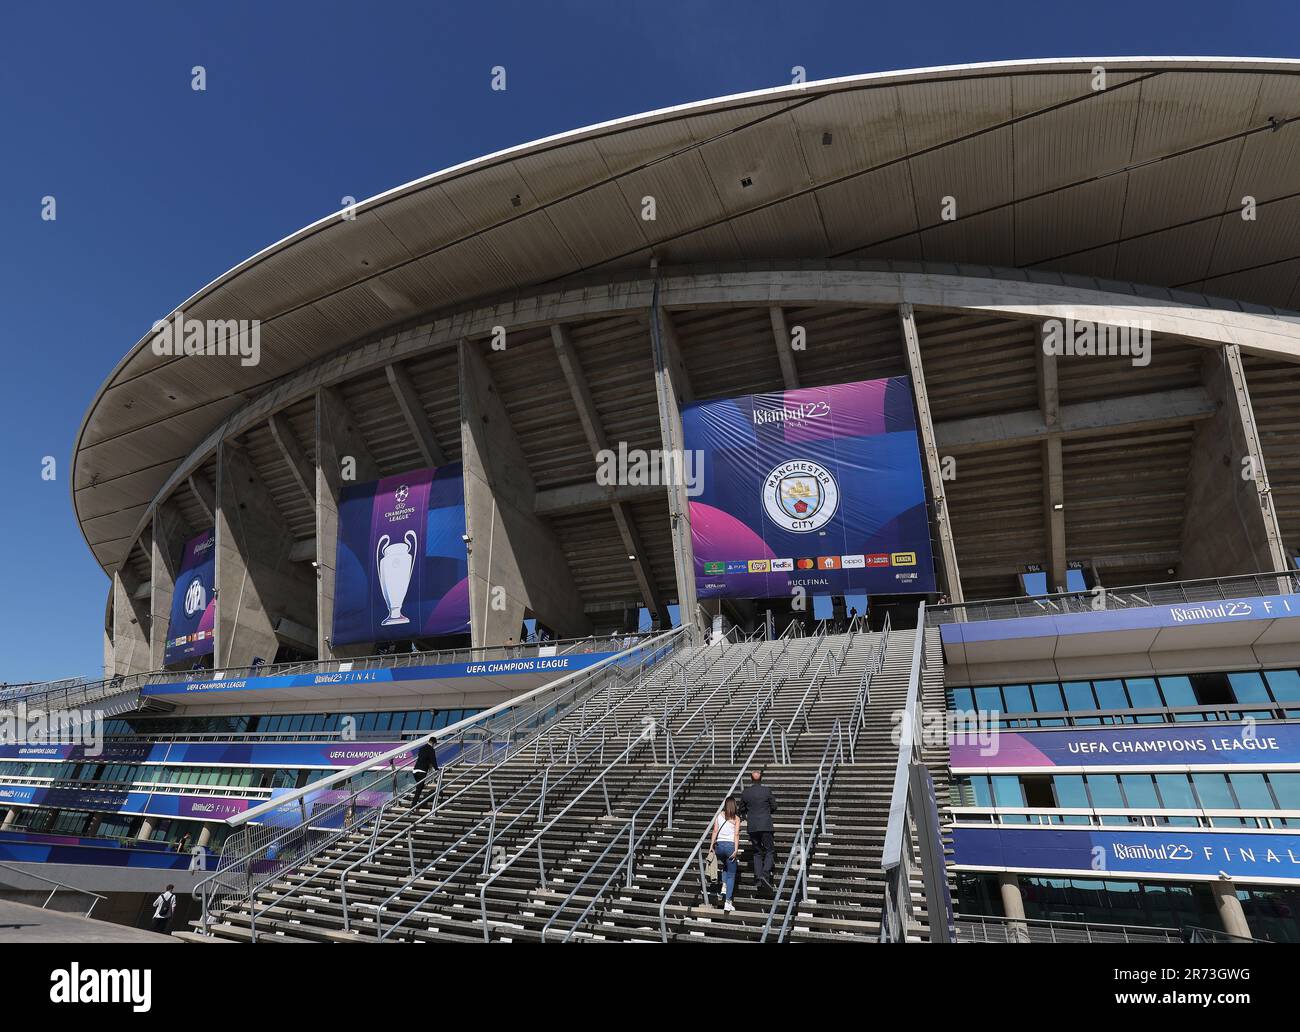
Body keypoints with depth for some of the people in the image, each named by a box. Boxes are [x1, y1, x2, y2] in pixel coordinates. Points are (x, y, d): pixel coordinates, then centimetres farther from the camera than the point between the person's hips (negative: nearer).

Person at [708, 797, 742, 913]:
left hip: (719, 844, 2)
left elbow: (715, 831, 1)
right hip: (731, 845, -2)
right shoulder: (736, 818, 1)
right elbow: (736, 834, -8)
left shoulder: (719, 815, 6)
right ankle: (727, 902, 1)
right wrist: (736, 850, -11)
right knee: (731, 875, 8)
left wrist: (711, 845, 4)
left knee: (724, 867, 31)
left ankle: (724, 886, 8)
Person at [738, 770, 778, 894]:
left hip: (752, 826, 2)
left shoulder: (745, 793, 1)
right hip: (766, 825, -2)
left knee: (757, 852, 14)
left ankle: (758, 878, 5)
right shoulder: (767, 790, -6)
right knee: (770, 851, 6)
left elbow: (742, 809, 11)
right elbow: (774, 807, 2)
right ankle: (765, 874, -15)